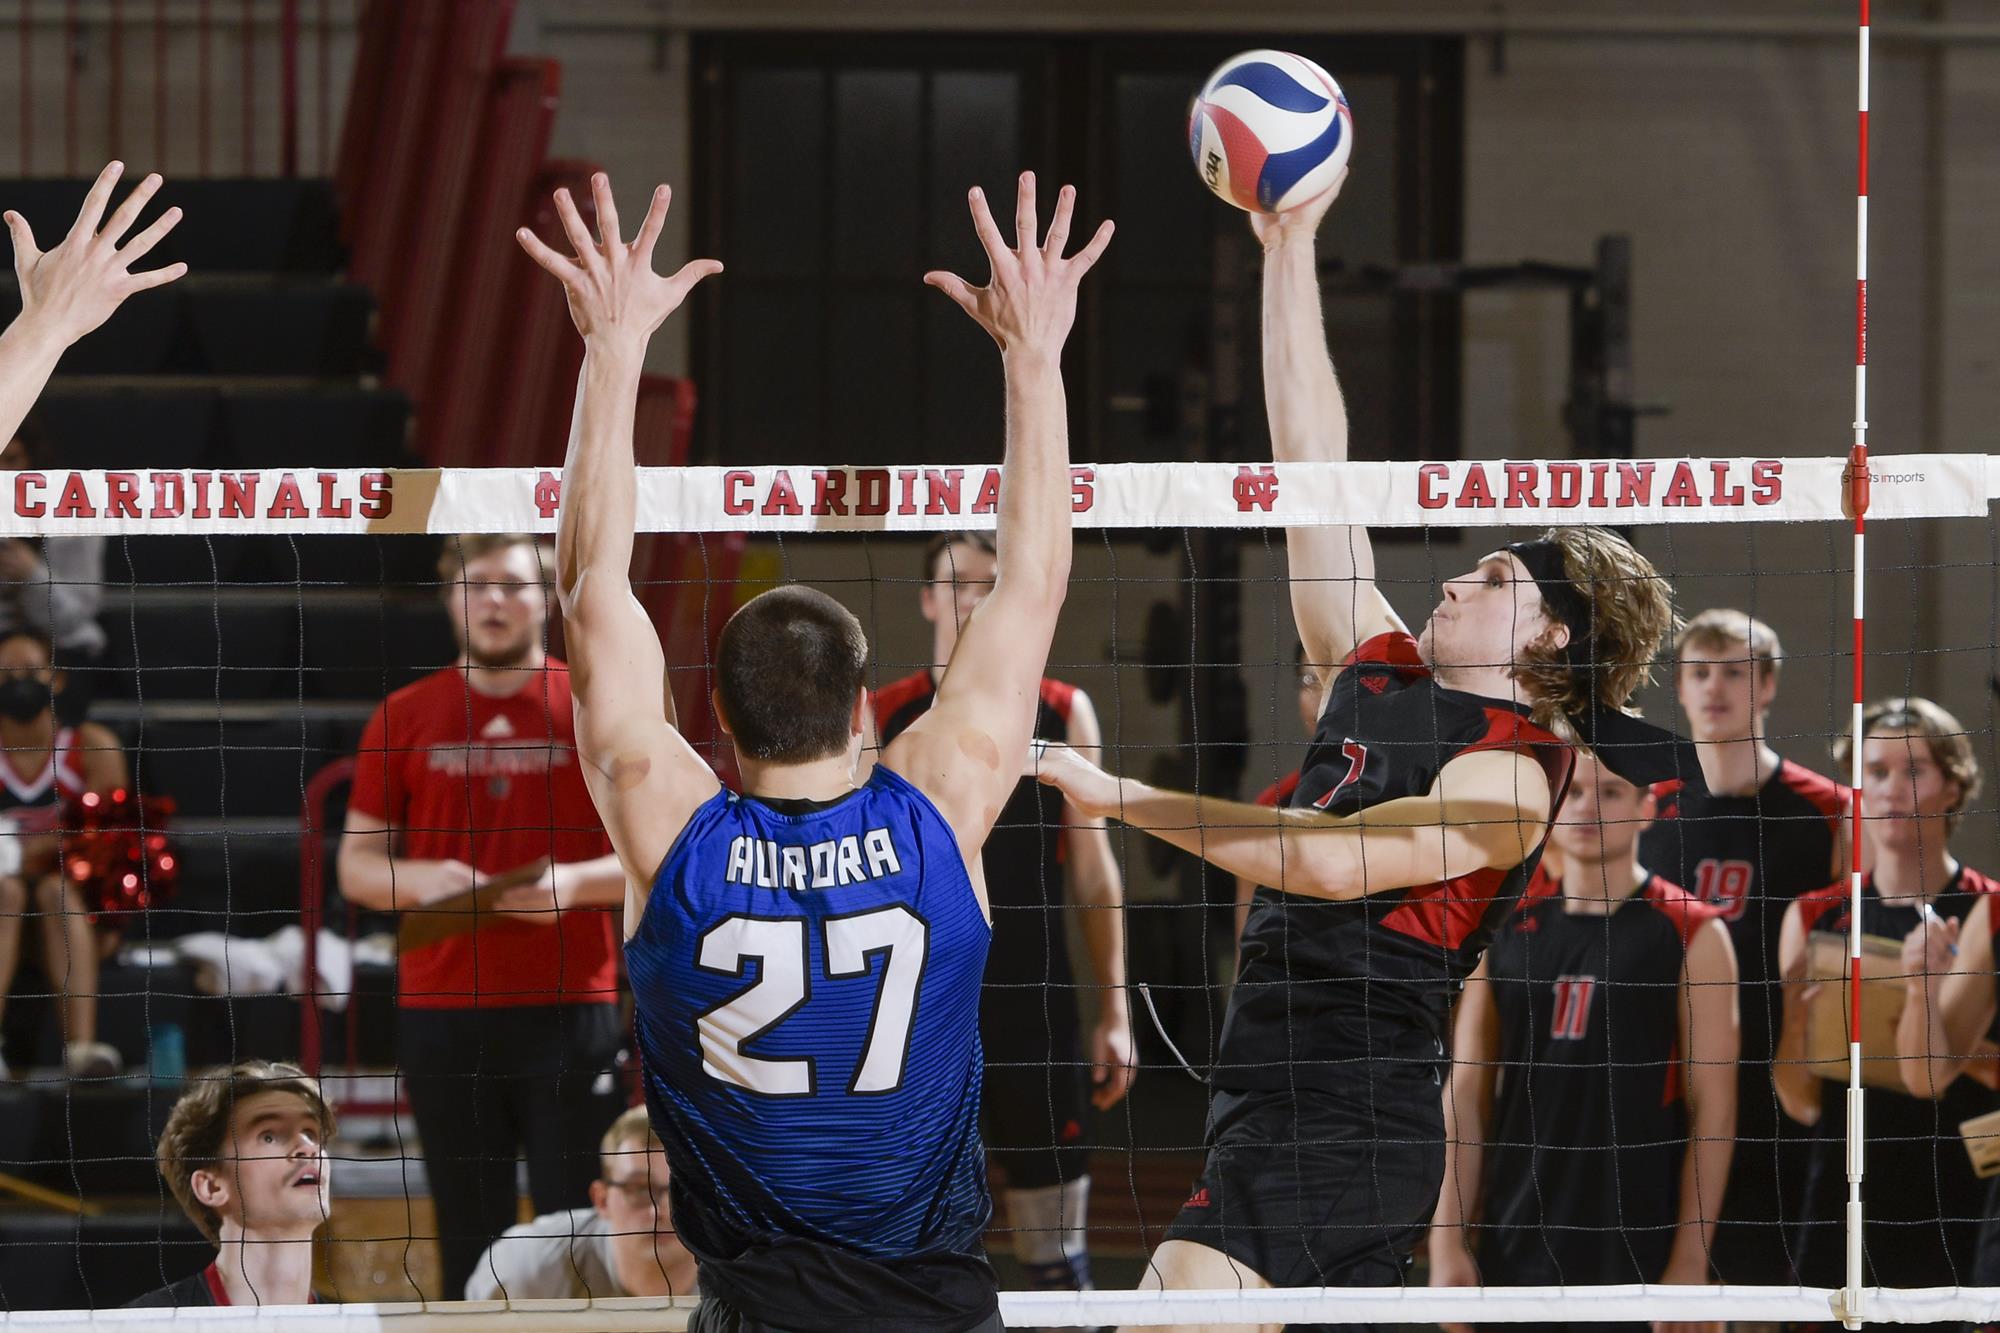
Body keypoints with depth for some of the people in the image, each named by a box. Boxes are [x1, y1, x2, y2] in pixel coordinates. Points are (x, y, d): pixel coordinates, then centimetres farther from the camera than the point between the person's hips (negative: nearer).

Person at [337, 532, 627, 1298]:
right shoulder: (406, 717, 10)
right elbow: (356, 865, 12)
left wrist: (573, 881, -13)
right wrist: (416, 878, -9)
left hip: (570, 1001, -2)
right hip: (442, 1009, 2)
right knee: (469, 1234, 4)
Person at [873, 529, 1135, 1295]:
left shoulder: (1063, 711, 7)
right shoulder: (885, 717, 3)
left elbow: (1093, 872, 9)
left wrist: (1114, 1011, 5)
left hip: (1036, 1003, 1)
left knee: (1056, 1254, 3)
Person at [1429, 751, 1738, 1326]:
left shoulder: (1692, 937, -1)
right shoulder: (1506, 928, 9)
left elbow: (1712, 1109, -4)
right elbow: (1466, 1092, 7)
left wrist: (1690, 1261, -10)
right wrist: (1449, 1239, -1)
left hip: (1634, 1258, -3)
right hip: (1511, 1253, 4)